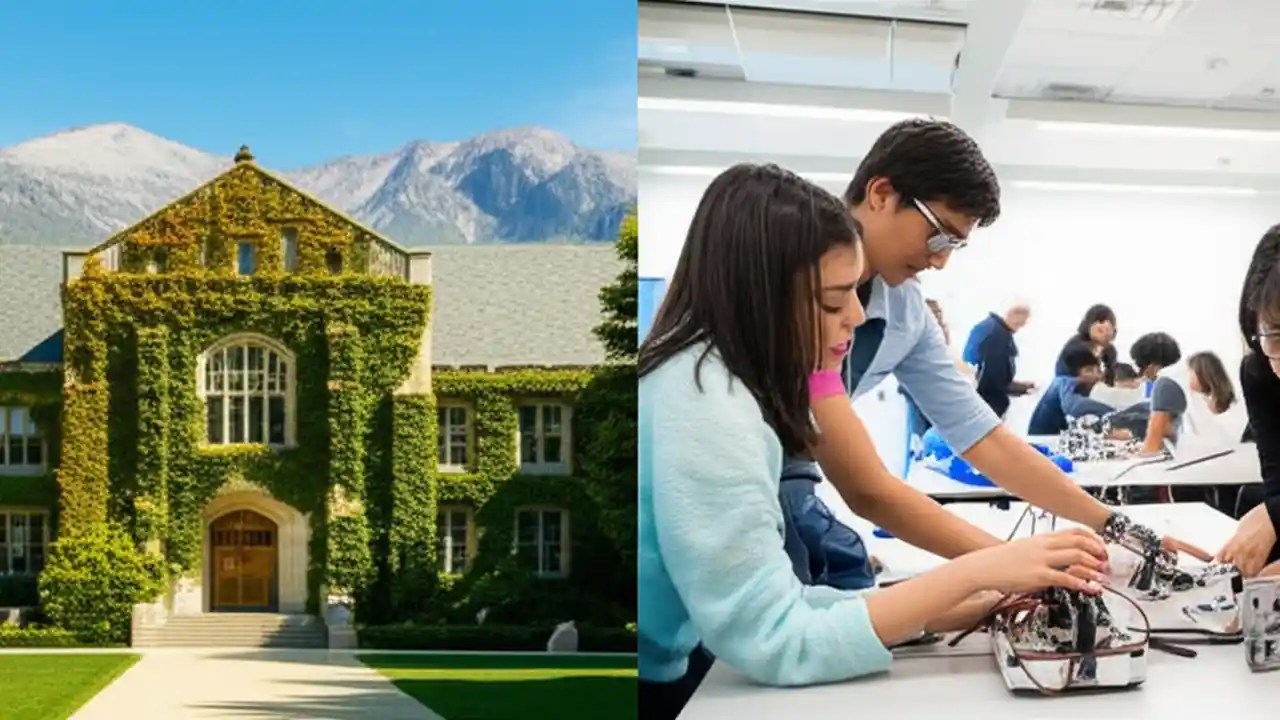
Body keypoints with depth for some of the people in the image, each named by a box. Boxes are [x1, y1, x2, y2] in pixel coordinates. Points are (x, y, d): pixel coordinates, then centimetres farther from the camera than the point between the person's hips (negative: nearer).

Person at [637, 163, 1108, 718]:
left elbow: (767, 603, -2)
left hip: (670, 669, 8)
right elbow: (772, 641, -24)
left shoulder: (723, 378, 4)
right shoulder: (705, 403, -23)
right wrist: (975, 572, -22)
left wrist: (964, 607, -9)